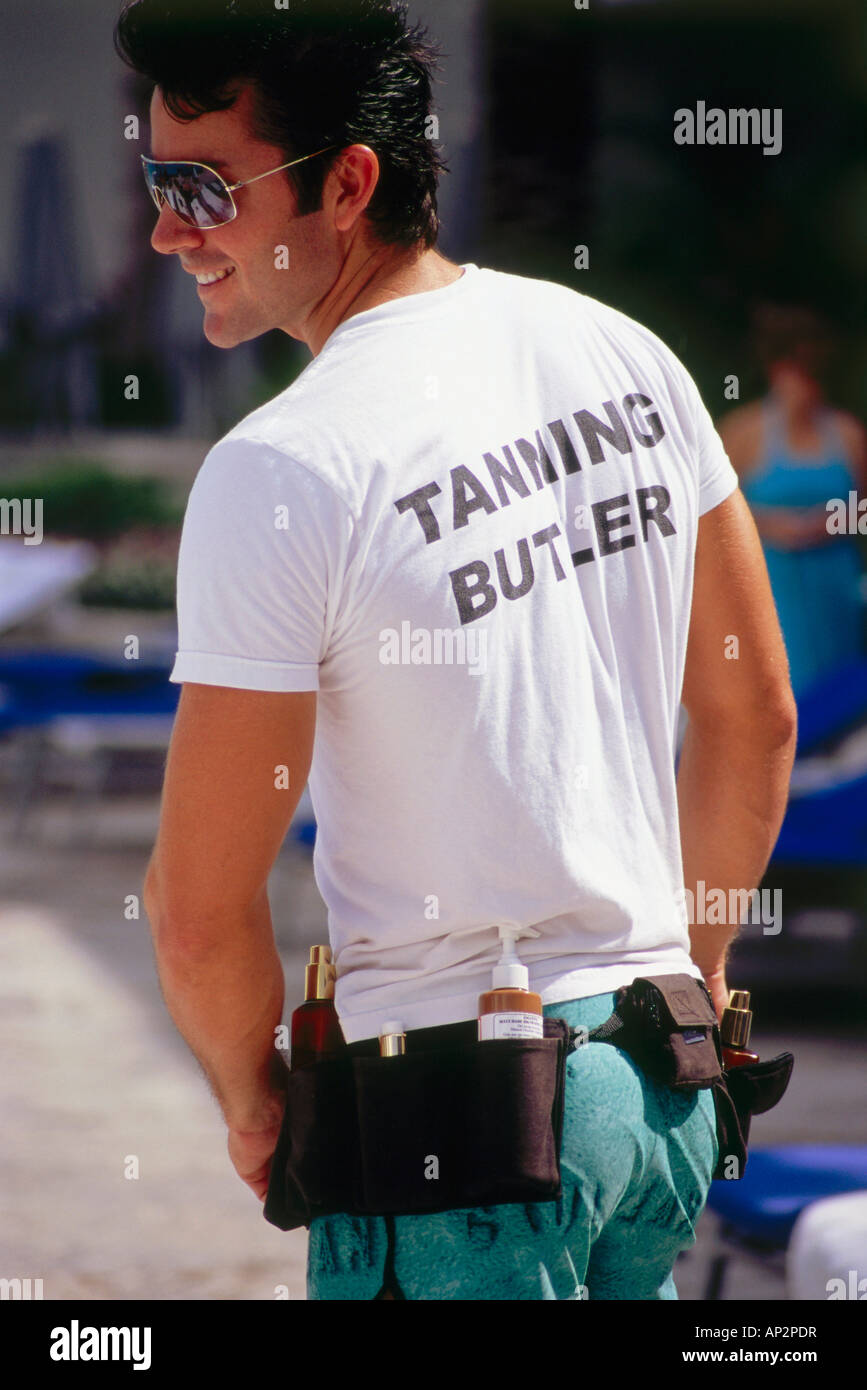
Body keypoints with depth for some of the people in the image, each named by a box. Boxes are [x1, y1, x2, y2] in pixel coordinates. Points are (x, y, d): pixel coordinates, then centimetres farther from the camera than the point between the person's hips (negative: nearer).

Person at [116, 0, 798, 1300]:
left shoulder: (282, 473, -18)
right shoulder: (629, 359, 3)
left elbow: (200, 914, -14)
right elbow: (756, 718, 13)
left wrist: (252, 1097, 4)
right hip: (667, 1092, 6)